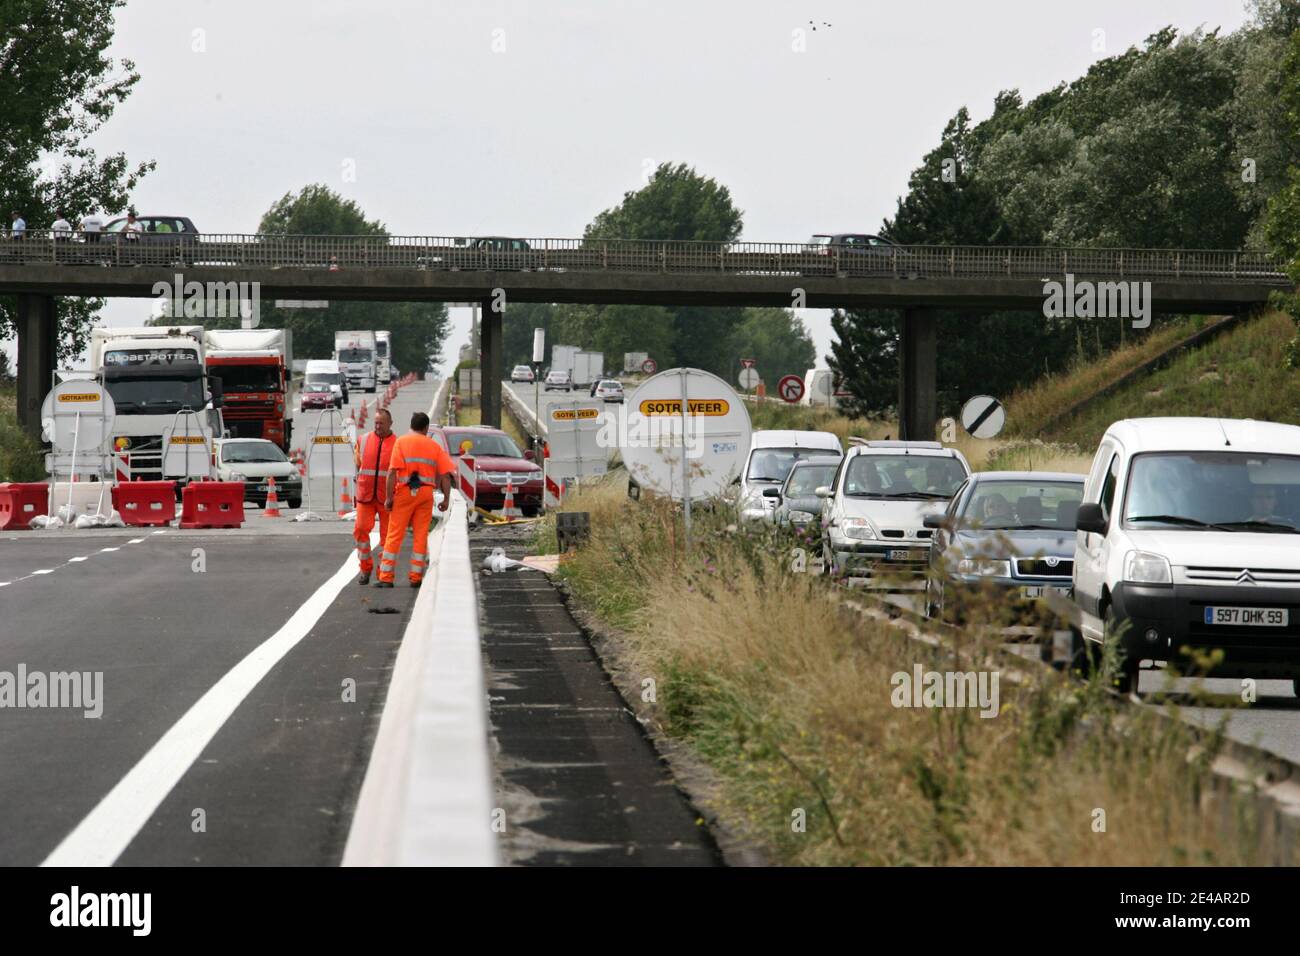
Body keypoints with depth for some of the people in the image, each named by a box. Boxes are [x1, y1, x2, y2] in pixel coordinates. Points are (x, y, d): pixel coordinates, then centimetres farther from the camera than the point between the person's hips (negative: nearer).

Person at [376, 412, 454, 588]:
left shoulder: (401, 442, -1)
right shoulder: (434, 446, 7)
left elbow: (393, 471, -9)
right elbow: (445, 475, 2)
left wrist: (389, 497, -7)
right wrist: (446, 498, 6)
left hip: (405, 492, -2)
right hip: (426, 493, 2)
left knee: (394, 535, 1)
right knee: (421, 536, 8)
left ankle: (386, 577, 0)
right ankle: (416, 577, 8)